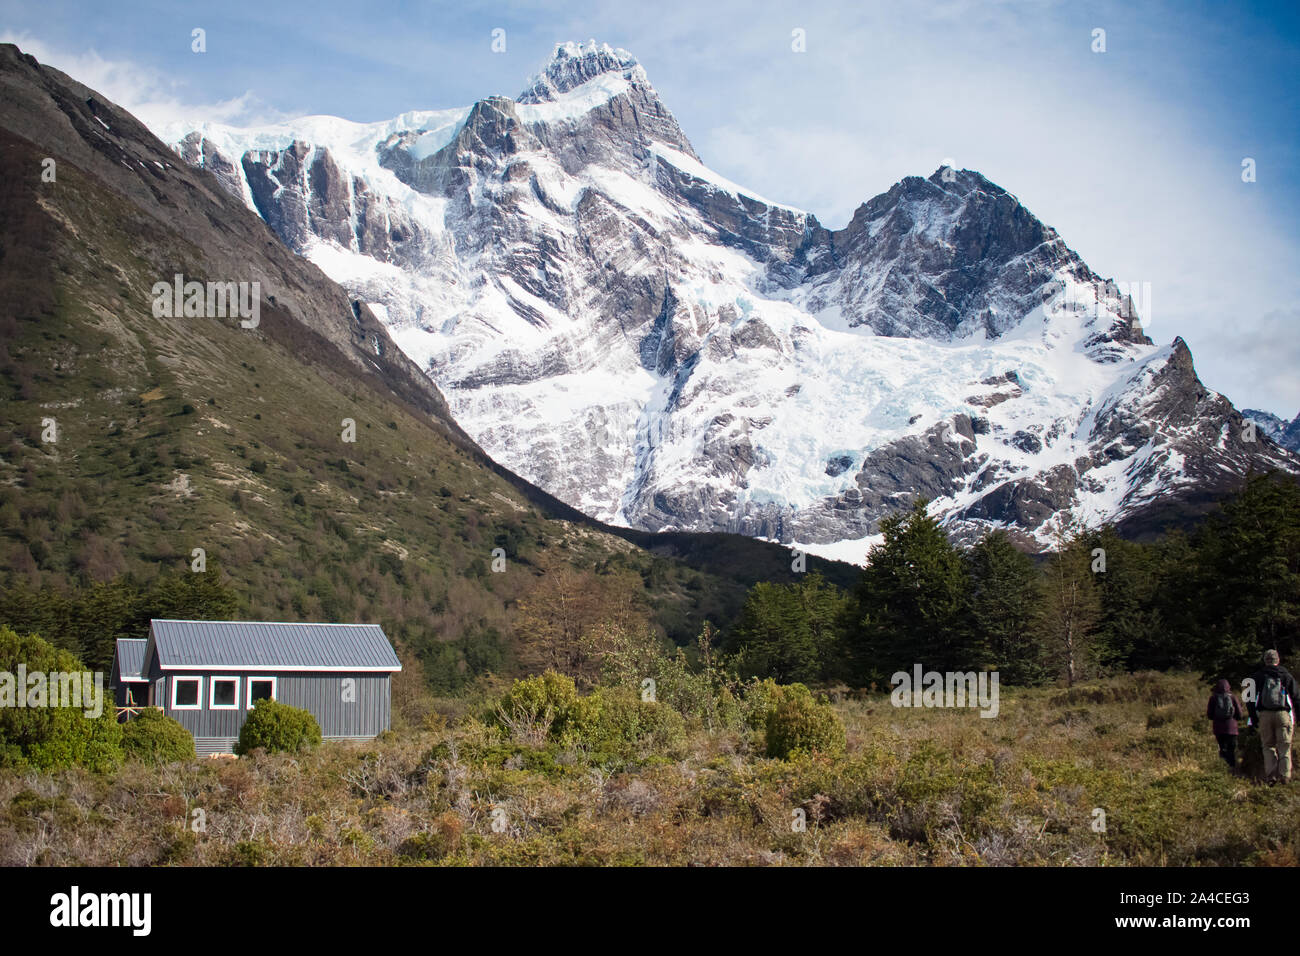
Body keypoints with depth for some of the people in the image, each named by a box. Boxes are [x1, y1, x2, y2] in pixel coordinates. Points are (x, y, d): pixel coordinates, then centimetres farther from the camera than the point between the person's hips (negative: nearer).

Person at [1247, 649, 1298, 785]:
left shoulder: (1258, 676, 6)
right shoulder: (1287, 676, 7)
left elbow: (1250, 699, 3)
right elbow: (1295, 697, 4)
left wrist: (1253, 718, 7)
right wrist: (1294, 718, 7)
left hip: (1264, 715, 1)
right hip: (1283, 714, 0)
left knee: (1268, 746, 8)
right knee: (1284, 747, 4)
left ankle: (1271, 775, -2)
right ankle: (1284, 775, -4)